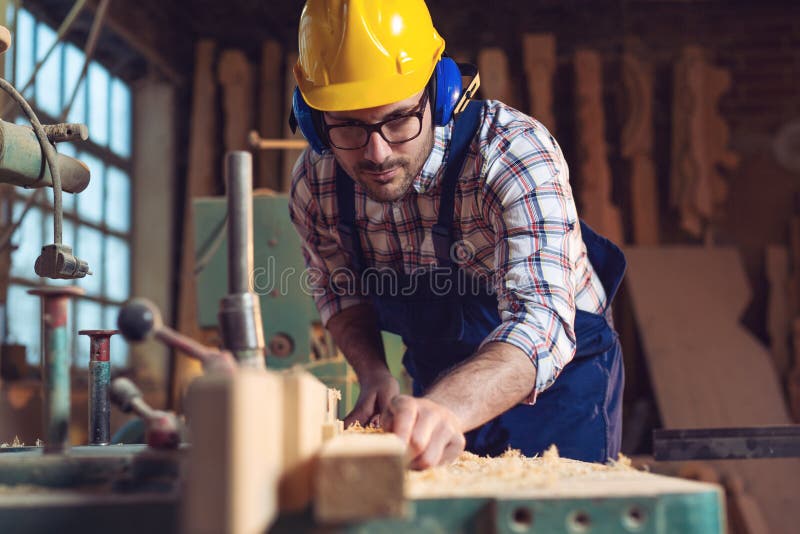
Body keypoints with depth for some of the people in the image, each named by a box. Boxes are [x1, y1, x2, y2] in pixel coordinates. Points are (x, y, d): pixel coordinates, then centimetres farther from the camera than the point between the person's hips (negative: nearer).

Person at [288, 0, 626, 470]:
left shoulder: (517, 154, -33)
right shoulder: (314, 185, -17)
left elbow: (540, 324, -45)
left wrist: (444, 409, -63)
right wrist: (374, 374, -18)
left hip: (559, 378, -4)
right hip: (439, 387, 4)